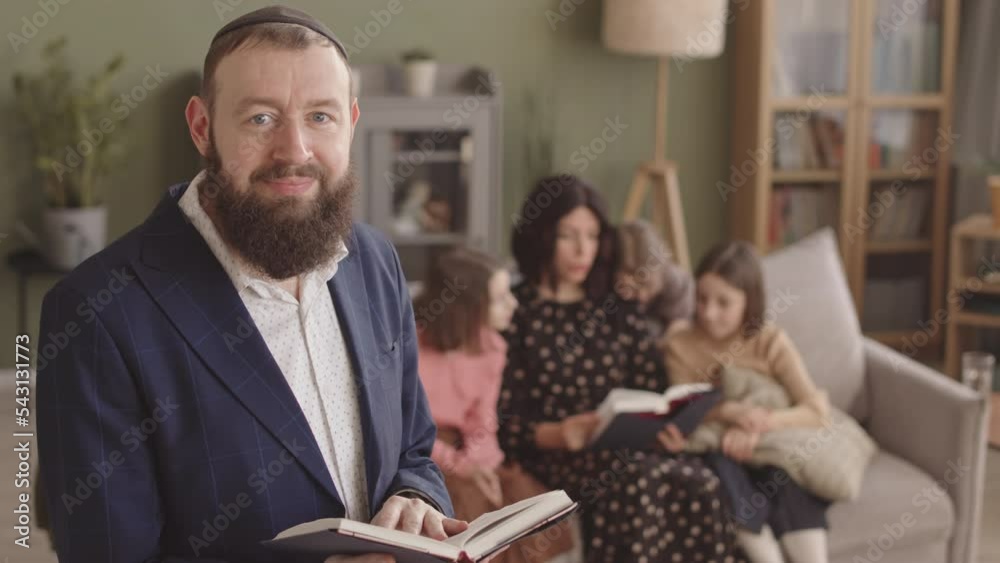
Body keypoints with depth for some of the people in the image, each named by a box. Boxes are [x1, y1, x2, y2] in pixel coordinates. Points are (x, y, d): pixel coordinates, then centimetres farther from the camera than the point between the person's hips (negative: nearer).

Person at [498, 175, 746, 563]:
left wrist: (664, 425, -12)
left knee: (700, 483, -28)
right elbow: (502, 424, -3)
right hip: (553, 458, -4)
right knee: (640, 480, -35)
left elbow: (653, 394, 12)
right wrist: (558, 434, -22)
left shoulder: (619, 310, 19)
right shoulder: (513, 313, 4)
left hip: (627, 450, 4)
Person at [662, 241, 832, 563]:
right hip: (714, 454, 0)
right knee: (720, 466, -33)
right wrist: (733, 413, -31)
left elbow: (817, 410, -12)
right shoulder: (679, 346, -3)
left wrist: (759, 425, -29)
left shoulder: (771, 341, -4)